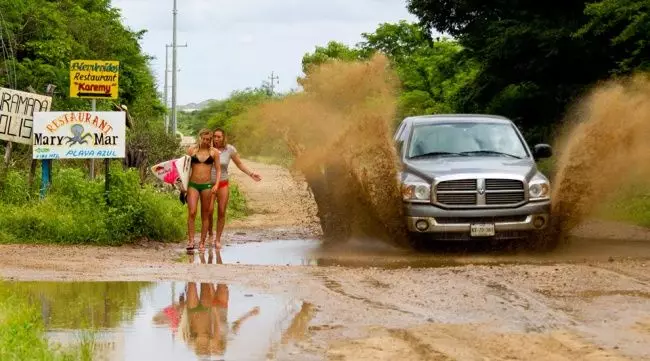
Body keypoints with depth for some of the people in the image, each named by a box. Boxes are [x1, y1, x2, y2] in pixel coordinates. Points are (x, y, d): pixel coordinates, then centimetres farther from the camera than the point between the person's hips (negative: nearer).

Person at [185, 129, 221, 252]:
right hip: (193, 185, 0)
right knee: (192, 212, -14)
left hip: (207, 185, 0)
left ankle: (202, 242, 11)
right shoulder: (191, 150, 4)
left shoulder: (214, 152, 4)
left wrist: (216, 184, -6)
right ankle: (191, 240, -13)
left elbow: (218, 169, 6)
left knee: (205, 215, 5)